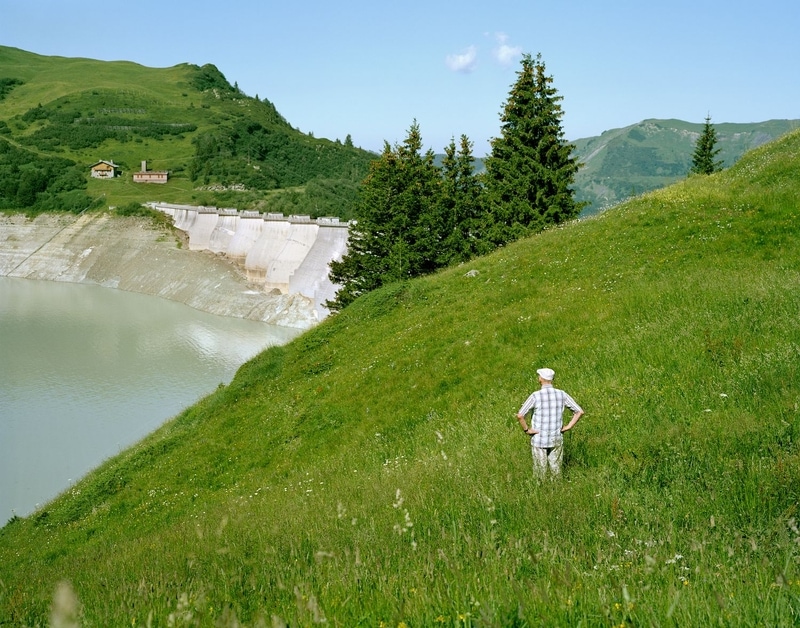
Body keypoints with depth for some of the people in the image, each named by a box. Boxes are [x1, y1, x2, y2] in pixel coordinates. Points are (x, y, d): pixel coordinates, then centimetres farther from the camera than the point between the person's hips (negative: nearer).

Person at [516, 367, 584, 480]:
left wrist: (526, 430, -9)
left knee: (540, 469, 9)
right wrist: (568, 427, 0)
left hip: (539, 440, -3)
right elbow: (580, 411, -2)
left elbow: (520, 415, -23)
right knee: (556, 468, 14)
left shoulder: (536, 396, -17)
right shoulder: (562, 395, -6)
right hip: (556, 440, 3)